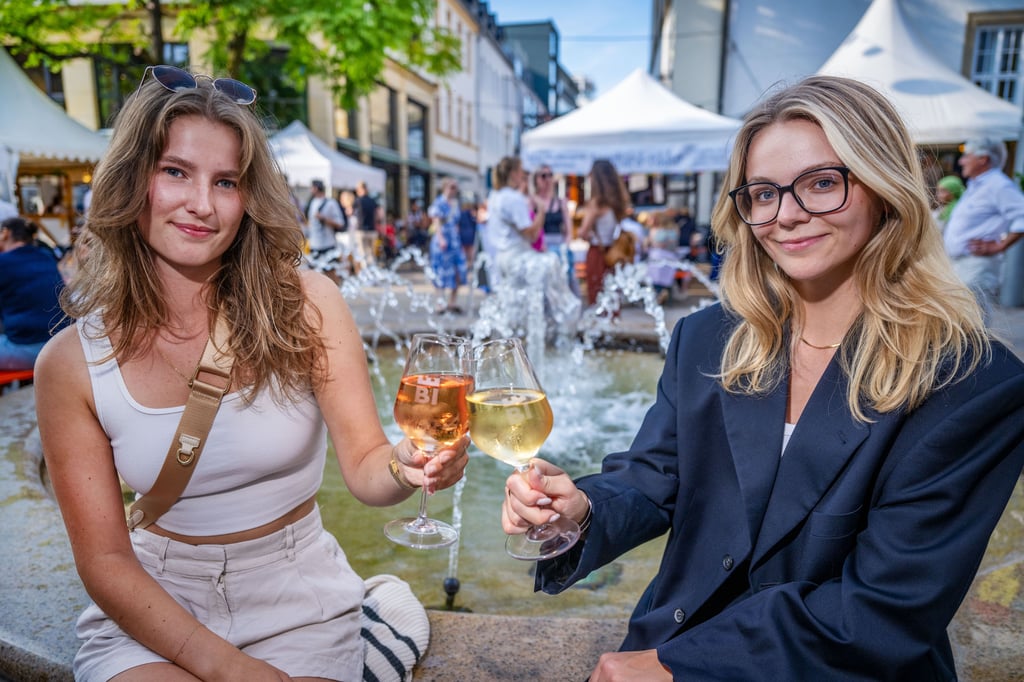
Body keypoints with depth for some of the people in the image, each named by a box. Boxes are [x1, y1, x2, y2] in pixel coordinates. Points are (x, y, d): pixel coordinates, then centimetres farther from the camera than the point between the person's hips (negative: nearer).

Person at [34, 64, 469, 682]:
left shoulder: (307, 305, -13)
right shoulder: (71, 363, -10)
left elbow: (364, 465, -11)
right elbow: (104, 557, -7)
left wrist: (406, 467, -34)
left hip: (298, 602, 1)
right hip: (151, 608, 0)